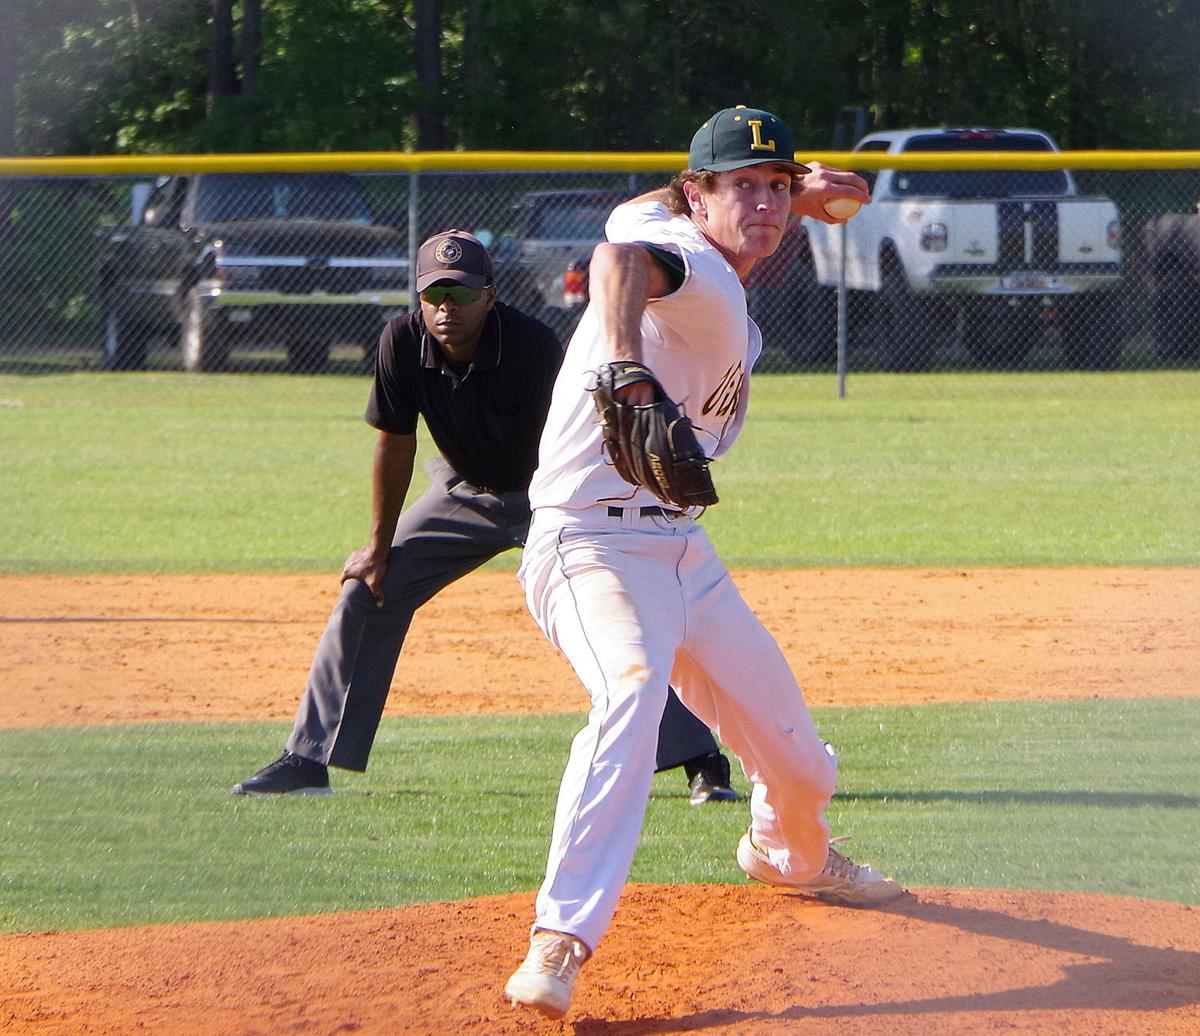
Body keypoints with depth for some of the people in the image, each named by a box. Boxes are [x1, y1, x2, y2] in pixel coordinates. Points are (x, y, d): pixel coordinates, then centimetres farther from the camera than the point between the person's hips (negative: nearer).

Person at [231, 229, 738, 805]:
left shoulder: (534, 346, -31)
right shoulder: (403, 343, -20)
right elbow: (395, 444, -7)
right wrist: (379, 548, -1)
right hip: (465, 493, 4)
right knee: (367, 591, -3)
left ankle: (703, 764, -12)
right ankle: (308, 761, 5)